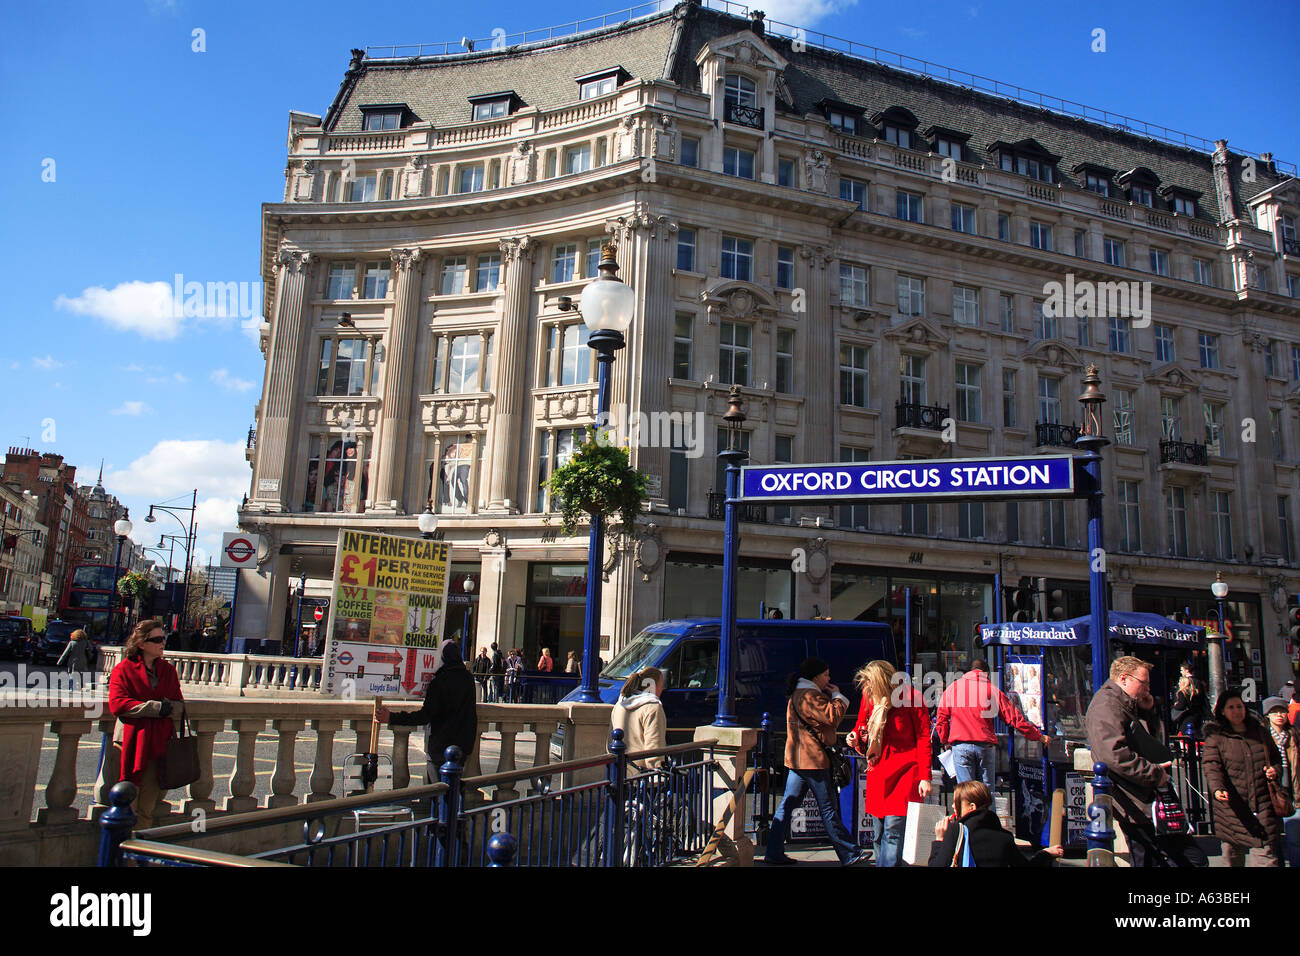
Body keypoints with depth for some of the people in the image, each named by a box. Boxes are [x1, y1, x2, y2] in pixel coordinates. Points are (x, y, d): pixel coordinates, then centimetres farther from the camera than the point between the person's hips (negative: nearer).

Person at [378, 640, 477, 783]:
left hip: (440, 745, -6)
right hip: (463, 746, 6)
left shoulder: (438, 681, -15)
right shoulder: (468, 678, 5)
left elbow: (426, 715, -19)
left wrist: (392, 717, -18)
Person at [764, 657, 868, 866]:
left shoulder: (798, 694, 18)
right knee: (828, 809, -1)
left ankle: (774, 853, 8)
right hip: (812, 760, -10)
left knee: (787, 805, 7)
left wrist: (830, 696, 10)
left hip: (797, 760, 10)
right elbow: (833, 717, -21)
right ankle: (849, 855, 8)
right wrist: (838, 697, -6)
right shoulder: (808, 696, -15)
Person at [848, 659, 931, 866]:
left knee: (893, 832, -11)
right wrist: (856, 739, -1)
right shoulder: (869, 698, 7)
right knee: (878, 836, 8)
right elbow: (861, 728, 22)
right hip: (877, 775, 6)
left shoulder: (910, 697, -8)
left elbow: (923, 738, -6)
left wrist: (925, 777, -10)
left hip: (903, 772, -6)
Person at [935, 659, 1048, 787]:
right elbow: (1014, 717, 9)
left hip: (960, 745, 0)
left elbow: (941, 718, 9)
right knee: (987, 789, 6)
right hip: (987, 746, 0)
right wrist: (1039, 736, 18)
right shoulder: (993, 690, 9)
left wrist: (945, 741, 22)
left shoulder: (952, 687, 11)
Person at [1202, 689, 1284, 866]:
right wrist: (1217, 789, -29)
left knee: (1266, 856, -7)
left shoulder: (1260, 732, 13)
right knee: (1233, 858, 7)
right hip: (1232, 809, -2)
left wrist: (1275, 770, 2)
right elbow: (1212, 766, -11)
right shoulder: (1215, 737, 1)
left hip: (1263, 806, 2)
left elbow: (1276, 757, 26)